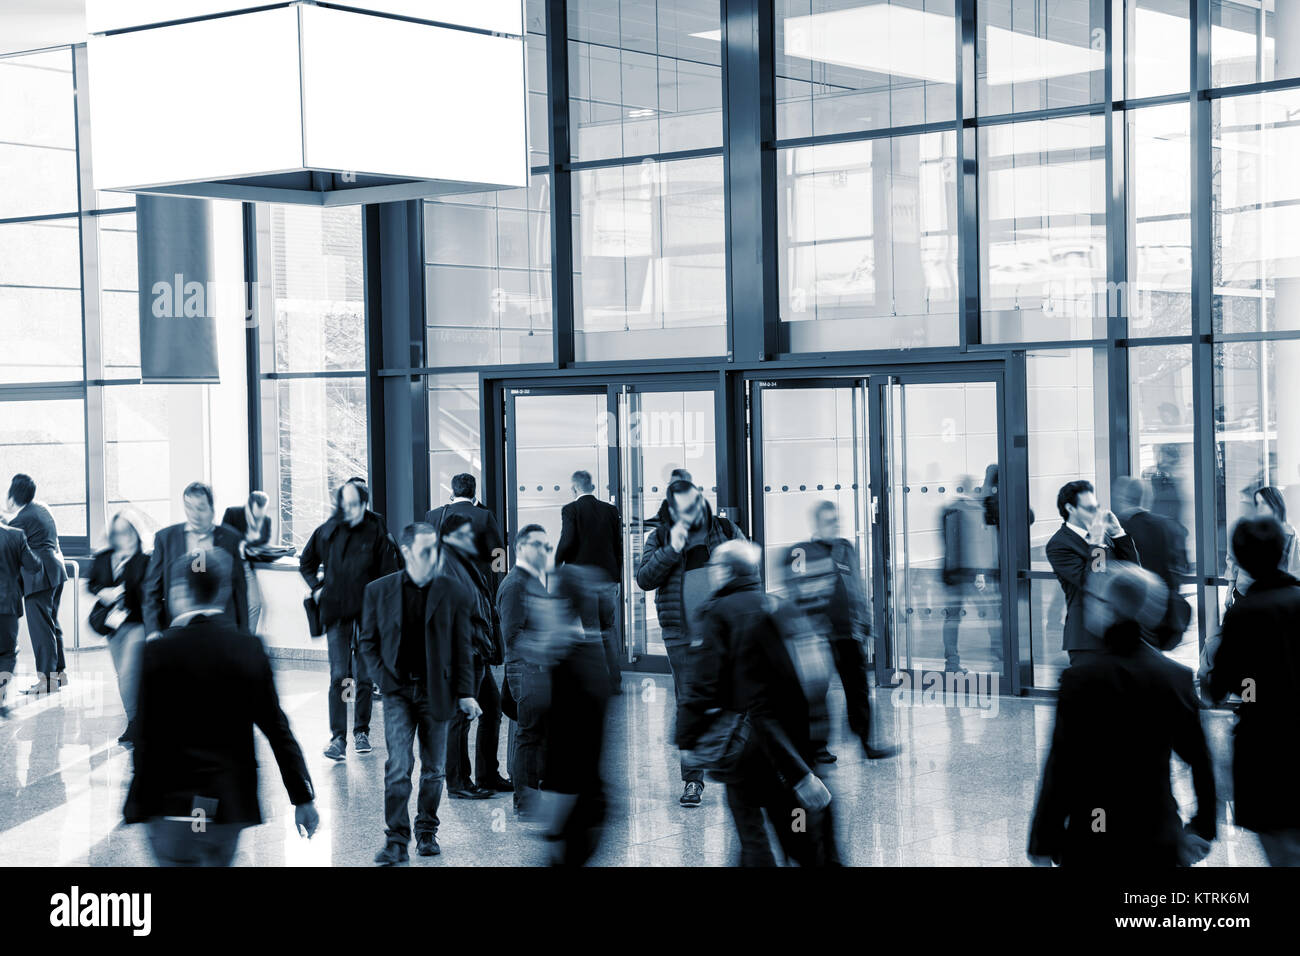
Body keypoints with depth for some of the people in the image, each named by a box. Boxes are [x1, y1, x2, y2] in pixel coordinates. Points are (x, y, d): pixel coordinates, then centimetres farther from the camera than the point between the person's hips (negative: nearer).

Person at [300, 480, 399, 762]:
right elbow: (306, 562, 20)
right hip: (337, 613, 1)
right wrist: (317, 588, 8)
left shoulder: (376, 532, -4)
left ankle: (361, 732, 21)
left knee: (365, 678, 5)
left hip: (367, 613, -1)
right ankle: (338, 738, -5)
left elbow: (388, 574, -1)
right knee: (339, 676, -7)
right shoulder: (327, 532, 2)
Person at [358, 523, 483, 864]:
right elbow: (368, 640, 8)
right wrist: (383, 678, -4)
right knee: (398, 766, -11)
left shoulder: (453, 592, 0)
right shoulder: (379, 591, 1)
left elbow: (462, 647, 3)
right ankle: (396, 841, -7)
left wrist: (465, 692, 0)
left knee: (434, 769, 9)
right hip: (398, 691, -1)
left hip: (436, 691, 1)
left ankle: (427, 833, 24)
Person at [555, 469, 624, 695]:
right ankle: (615, 682, 15)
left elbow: (567, 541, -16)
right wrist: (618, 578, 15)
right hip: (608, 578, 4)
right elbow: (618, 546, 9)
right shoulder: (611, 510, 6)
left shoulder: (570, 510, -7)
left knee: (591, 632, 0)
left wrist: (556, 566, 0)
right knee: (610, 629, 13)